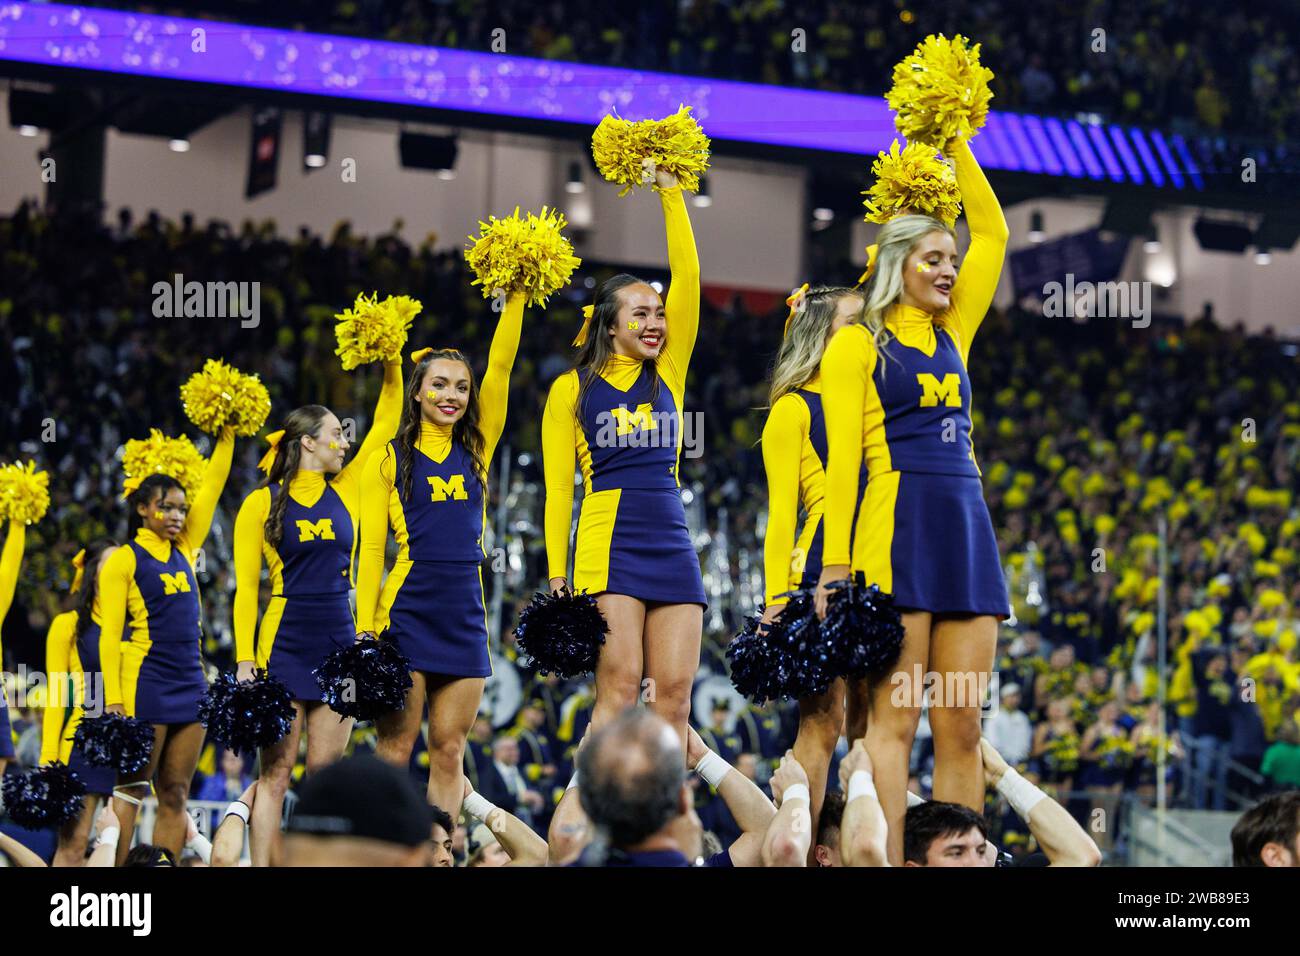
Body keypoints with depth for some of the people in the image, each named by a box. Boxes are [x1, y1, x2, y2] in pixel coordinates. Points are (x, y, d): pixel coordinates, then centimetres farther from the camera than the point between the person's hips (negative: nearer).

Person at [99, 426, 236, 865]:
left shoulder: (185, 550, 13)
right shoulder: (124, 560, -3)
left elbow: (213, 486, 16)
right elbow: (110, 634, -7)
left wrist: (228, 433, 10)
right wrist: (113, 701, -13)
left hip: (190, 686, 6)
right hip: (144, 685, -6)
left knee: (175, 795, 4)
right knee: (130, 790, -5)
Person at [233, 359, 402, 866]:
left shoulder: (347, 490, 9)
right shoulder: (262, 503, -1)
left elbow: (386, 423, 8)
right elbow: (245, 588, -2)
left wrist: (391, 365, -4)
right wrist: (244, 663, -8)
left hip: (339, 646, 4)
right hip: (285, 647, -4)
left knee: (326, 771, 4)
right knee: (276, 771, -4)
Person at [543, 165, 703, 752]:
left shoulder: (668, 373, 14)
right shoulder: (572, 390, 6)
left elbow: (687, 276, 7)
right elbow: (558, 489, 4)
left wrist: (670, 191, 4)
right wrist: (557, 574, -3)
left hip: (672, 545, 4)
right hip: (609, 543, -4)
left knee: (674, 692, -3)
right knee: (620, 684, -15)